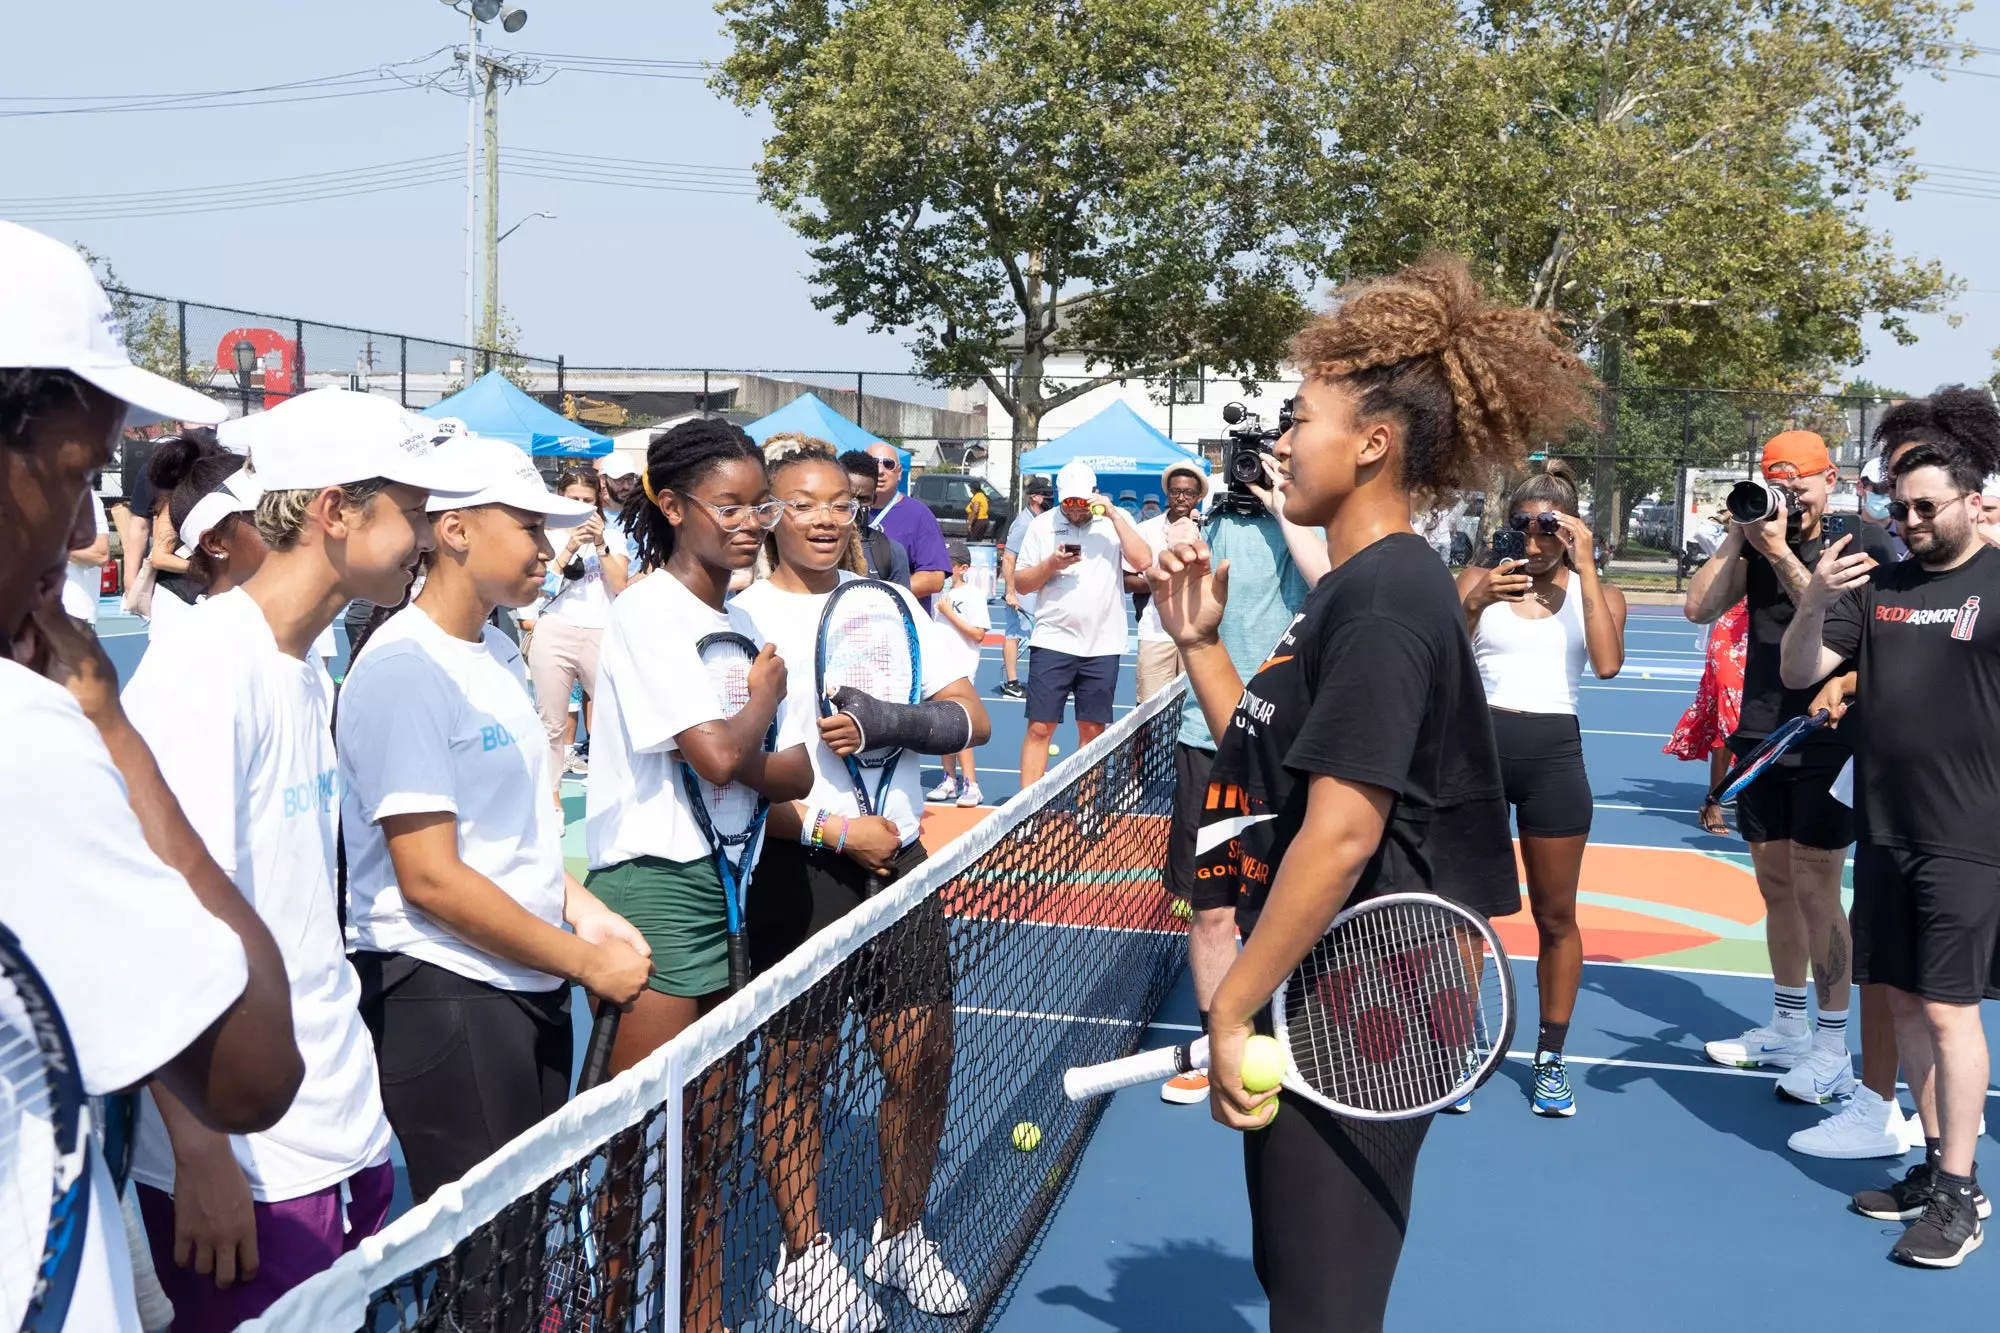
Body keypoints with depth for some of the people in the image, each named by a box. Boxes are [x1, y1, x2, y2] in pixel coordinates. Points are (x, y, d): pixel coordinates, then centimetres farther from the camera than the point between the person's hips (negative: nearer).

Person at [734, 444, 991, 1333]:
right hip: (795, 871, -4)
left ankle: (901, 1235, 30)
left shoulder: (892, 603, 8)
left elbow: (971, 720, 2)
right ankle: (804, 1255, 25)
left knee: (923, 1061, 8)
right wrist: (838, 831, -14)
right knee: (794, 1070, 5)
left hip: (897, 860, 4)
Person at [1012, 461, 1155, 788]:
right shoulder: (1042, 525, 4)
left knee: (1093, 730, 6)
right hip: (1052, 642, 0)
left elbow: (1143, 560, -12)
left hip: (1102, 646, 1)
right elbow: (1020, 583, 6)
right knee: (1040, 728, -3)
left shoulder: (1116, 519, 4)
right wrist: (1051, 565, -11)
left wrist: (1114, 515, -13)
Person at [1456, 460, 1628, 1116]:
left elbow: (1607, 664, -17)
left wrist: (1584, 568, -16)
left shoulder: (1597, 592, 3)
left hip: (1553, 752, 0)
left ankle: (1551, 1058, 21)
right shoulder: (1478, 580, 3)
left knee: (1556, 917, 8)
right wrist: (1475, 604, -23)